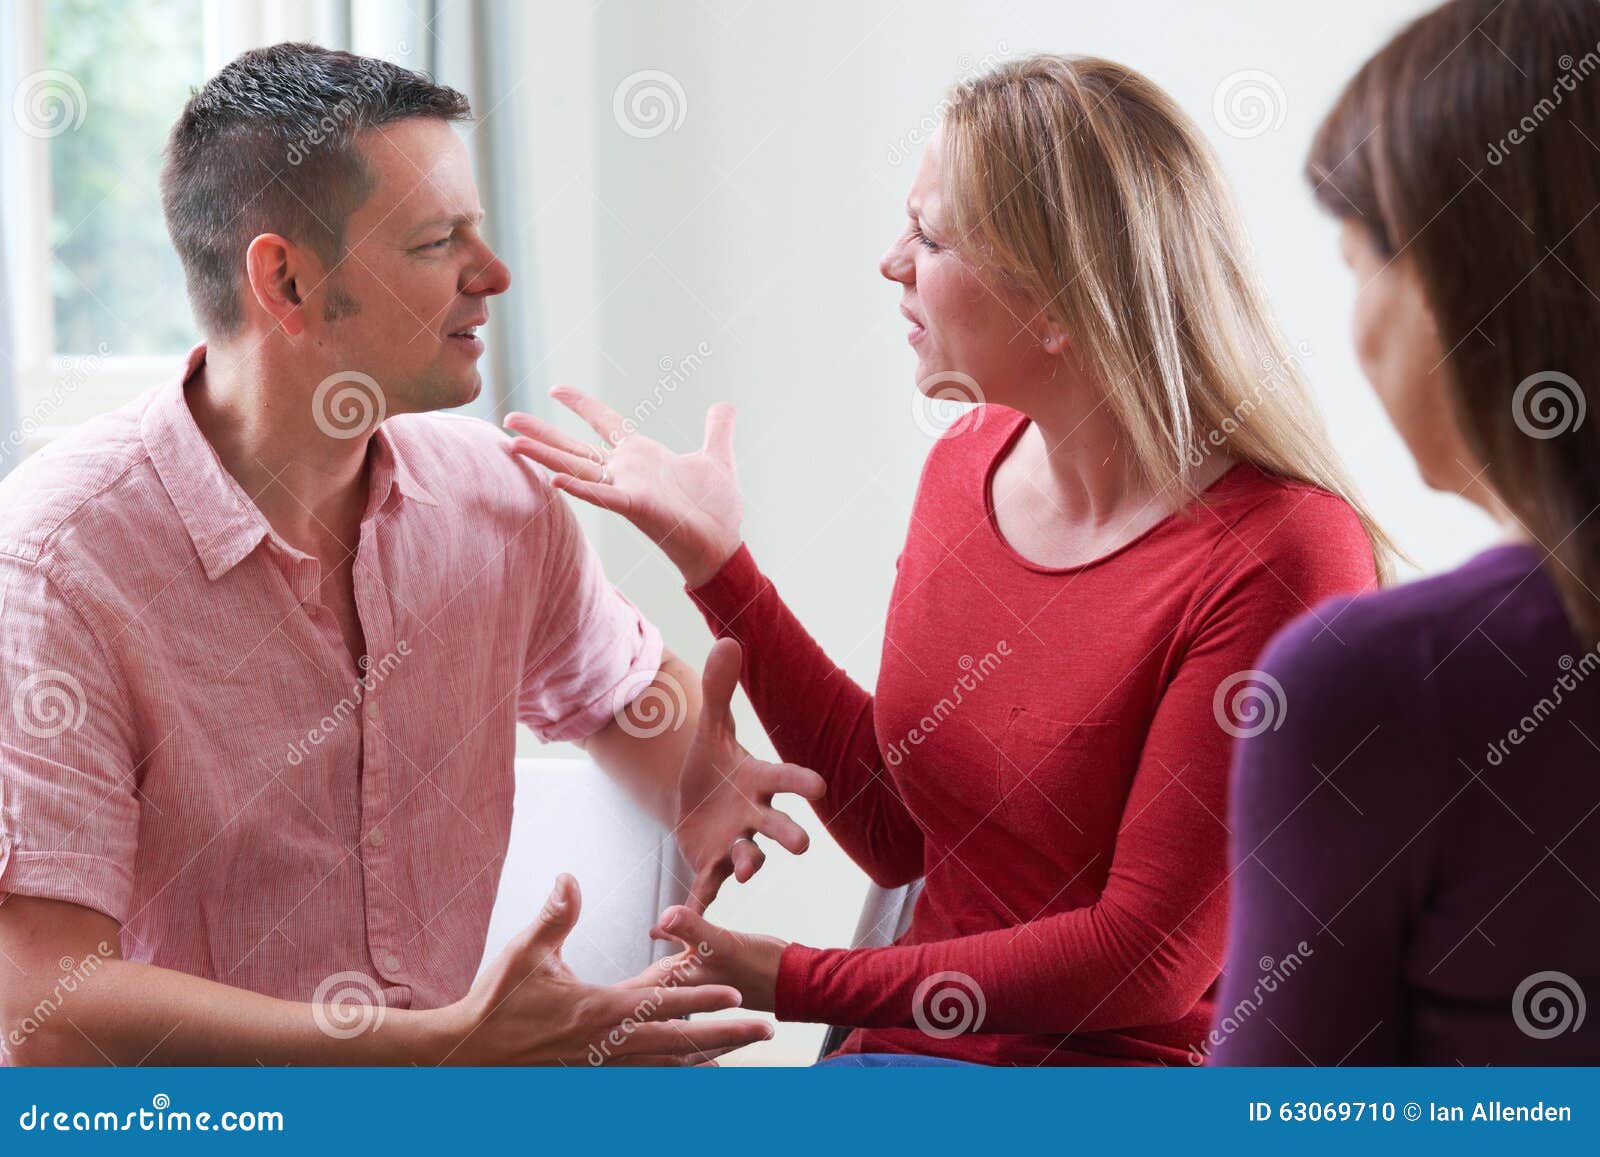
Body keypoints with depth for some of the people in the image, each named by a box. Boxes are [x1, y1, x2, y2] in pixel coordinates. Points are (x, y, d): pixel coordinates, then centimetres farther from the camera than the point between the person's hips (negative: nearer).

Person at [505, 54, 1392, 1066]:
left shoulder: (1282, 554, -19)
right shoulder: (966, 464, 4)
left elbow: (1150, 957, -17)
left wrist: (791, 981, -14)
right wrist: (714, 558, 7)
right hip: (921, 1054, 6)